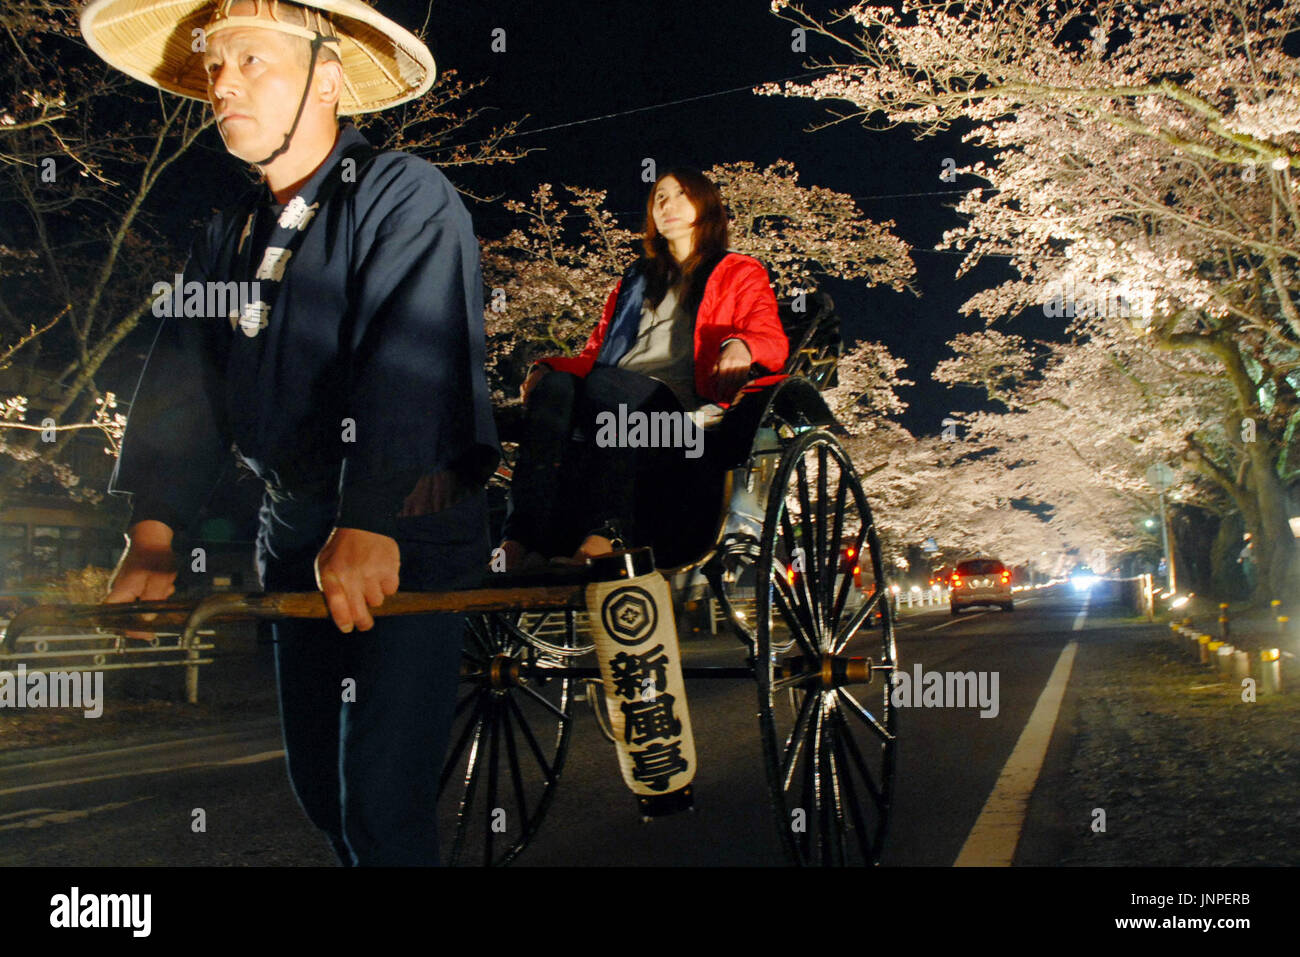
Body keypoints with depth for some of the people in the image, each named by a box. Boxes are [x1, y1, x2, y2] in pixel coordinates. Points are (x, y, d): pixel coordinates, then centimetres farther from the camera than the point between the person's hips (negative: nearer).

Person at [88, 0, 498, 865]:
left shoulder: (407, 196, -11)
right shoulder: (229, 236, 12)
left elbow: (410, 357, -26)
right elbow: (185, 380, 2)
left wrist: (367, 524, -37)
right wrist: (153, 531, -10)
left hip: (406, 533, -7)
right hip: (291, 527, 7)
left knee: (382, 797, -9)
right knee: (316, 780, 17)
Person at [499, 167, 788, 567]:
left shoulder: (739, 273, 23)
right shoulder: (635, 281, 37)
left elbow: (773, 342, 6)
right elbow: (595, 352, 29)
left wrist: (740, 345, -19)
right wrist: (549, 367, 7)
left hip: (682, 407, -4)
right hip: (613, 408, 4)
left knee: (603, 383, -35)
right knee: (555, 385, -30)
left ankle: (605, 534, -51)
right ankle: (520, 540, -43)